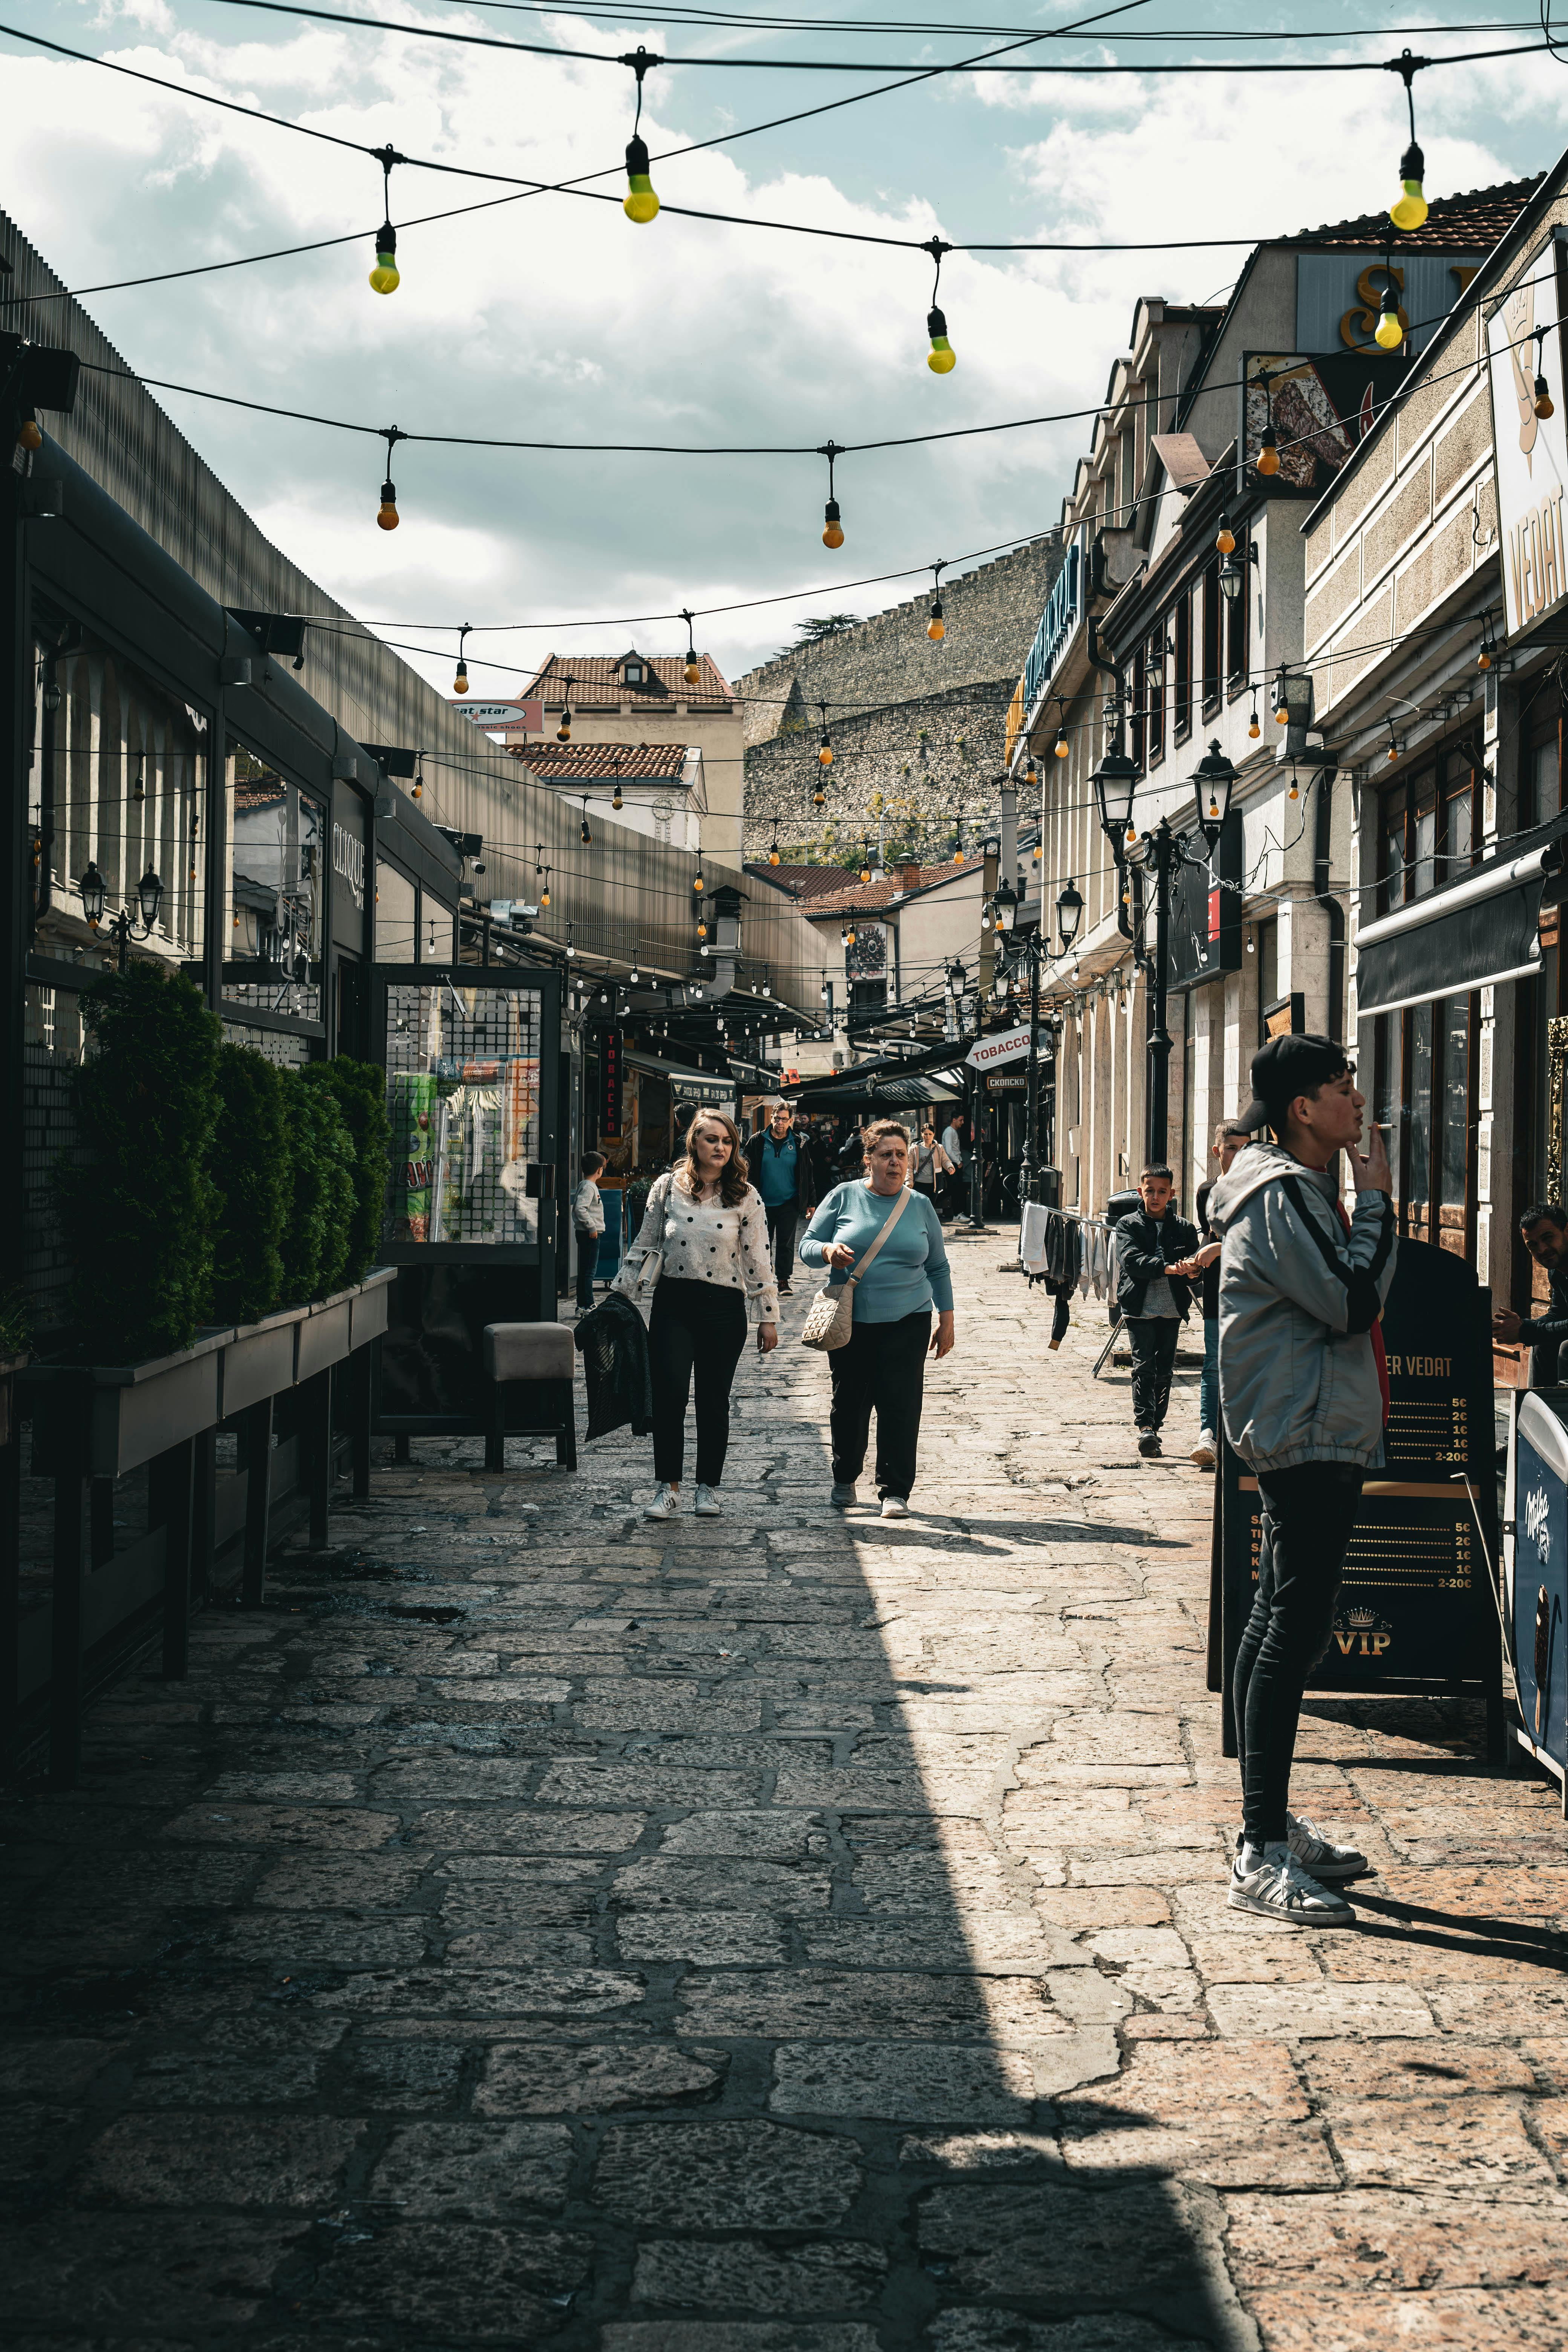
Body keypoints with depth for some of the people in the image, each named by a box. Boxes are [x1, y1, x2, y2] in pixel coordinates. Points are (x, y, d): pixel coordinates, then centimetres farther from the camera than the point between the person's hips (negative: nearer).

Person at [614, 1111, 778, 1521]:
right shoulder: (667, 1188, 3)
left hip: (724, 1306, 0)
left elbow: (757, 1260, 2)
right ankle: (668, 1487, 0)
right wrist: (620, 1294, 9)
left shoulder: (745, 1197, 1)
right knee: (668, 1394, -8)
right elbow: (644, 1246, 10)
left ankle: (709, 1487, 17)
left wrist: (768, 1317, 1)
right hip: (672, 1302, 0)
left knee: (713, 1399, 5)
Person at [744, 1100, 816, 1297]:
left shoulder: (799, 1144, 2)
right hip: (764, 1203, 1)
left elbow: (808, 1175, 7)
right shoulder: (757, 1142, -1)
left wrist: (811, 1202, 6)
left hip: (789, 1204, -1)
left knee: (786, 1243, 0)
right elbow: (748, 1171, 2)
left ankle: (784, 1279, 6)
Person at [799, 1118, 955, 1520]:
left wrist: (947, 1319, 10)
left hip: (907, 1322, 1)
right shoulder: (845, 1197, 3)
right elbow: (807, 1246, 5)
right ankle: (844, 1479, 28)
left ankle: (895, 1491, -1)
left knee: (900, 1404, -6)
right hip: (851, 1321, 0)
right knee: (849, 1402, 7)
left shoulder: (920, 1206, 9)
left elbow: (938, 1268, 16)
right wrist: (828, 1251, -17)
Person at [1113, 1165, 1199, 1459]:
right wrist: (1166, 1268, -25)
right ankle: (1145, 1427, -18)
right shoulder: (1128, 1225, 6)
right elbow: (1131, 1260, -11)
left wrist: (1192, 1266, -25)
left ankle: (1154, 1427, 15)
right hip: (1140, 1308, -3)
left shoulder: (1184, 1228, 13)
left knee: (1164, 1370, 7)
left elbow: (1197, 1256, 0)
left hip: (1172, 1310, 3)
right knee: (1144, 1367, -11)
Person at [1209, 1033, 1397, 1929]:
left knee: (1281, 1622, 15)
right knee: (1296, 1630, -13)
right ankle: (1263, 1855, -12)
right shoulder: (1280, 1195, -15)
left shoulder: (1310, 1187, 17)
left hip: (1319, 1435, 11)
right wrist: (1377, 1198, -13)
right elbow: (1352, 1303, -22)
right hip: (1305, 1439, -11)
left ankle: (1271, 1823, 24)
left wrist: (1372, 1199, 11)